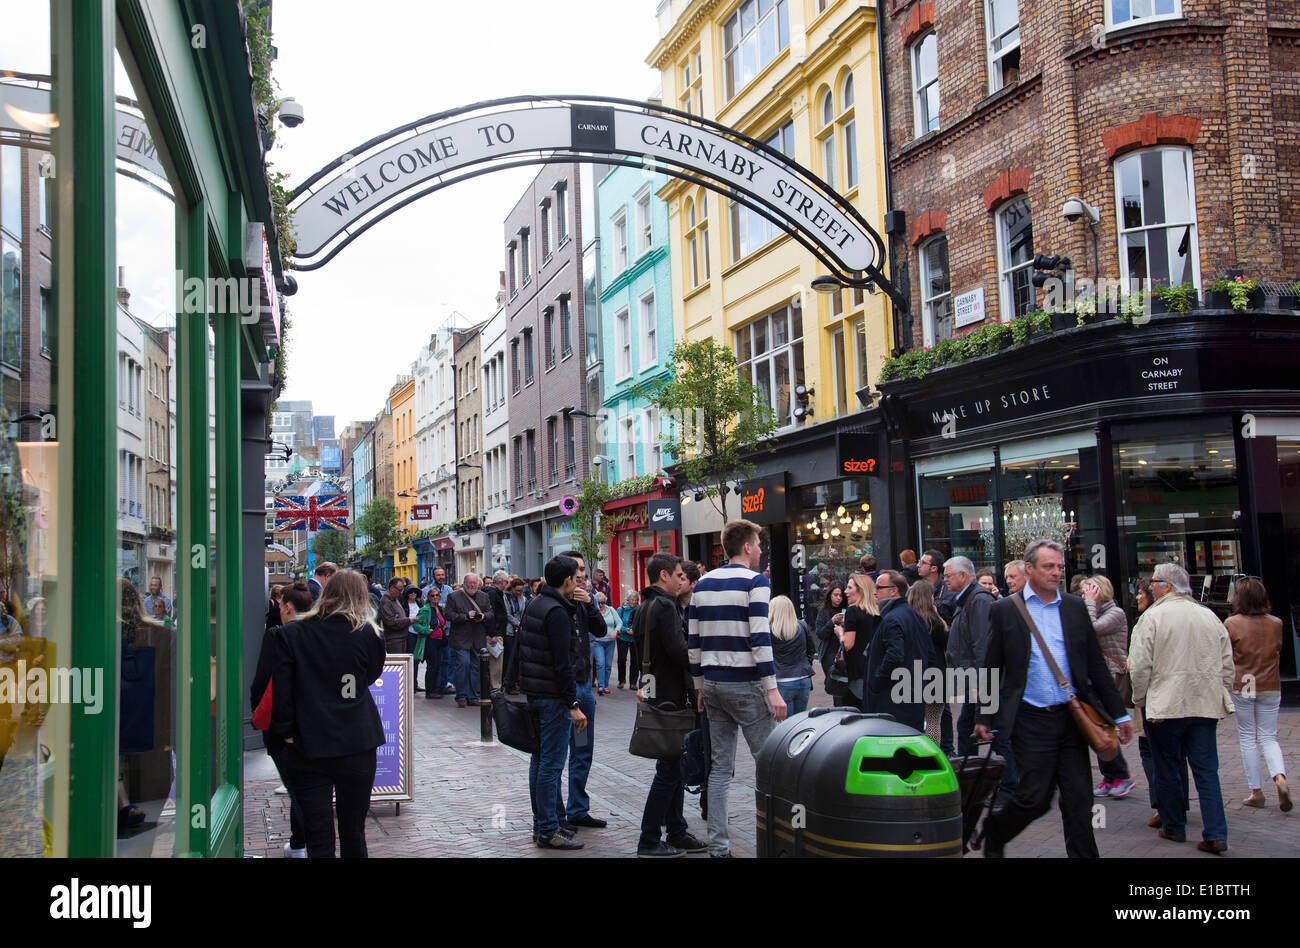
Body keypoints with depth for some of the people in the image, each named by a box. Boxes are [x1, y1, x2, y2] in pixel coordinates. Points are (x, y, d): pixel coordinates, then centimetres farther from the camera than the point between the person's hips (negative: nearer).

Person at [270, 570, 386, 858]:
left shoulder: (291, 634, -2)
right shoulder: (367, 634, -4)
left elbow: (281, 691, -3)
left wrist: (285, 732, 4)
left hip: (307, 748, 0)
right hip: (356, 747, 0)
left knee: (318, 839, 3)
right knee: (353, 835, 13)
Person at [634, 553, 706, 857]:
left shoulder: (643, 607, 14)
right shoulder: (664, 606, -17)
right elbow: (679, 651, -23)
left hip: (656, 692, 10)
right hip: (670, 695, -10)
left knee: (675, 765, 16)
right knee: (669, 770, -4)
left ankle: (677, 833, 22)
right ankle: (649, 841, 1)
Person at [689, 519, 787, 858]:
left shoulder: (703, 584, 12)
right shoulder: (755, 581, -7)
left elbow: (693, 640, 13)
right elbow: (760, 638, -15)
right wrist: (772, 688, -14)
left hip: (712, 683, 6)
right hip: (745, 684, -6)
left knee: (719, 767, 9)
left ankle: (718, 846, 11)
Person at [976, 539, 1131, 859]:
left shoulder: (1075, 607, 9)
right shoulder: (1004, 610, 0)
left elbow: (1096, 664, 12)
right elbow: (992, 668, 2)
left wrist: (1119, 714, 11)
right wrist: (985, 717, -1)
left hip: (1071, 717, 3)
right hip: (1031, 720, -3)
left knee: (1079, 801, 4)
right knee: (1034, 798, -1)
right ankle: (995, 829, 26)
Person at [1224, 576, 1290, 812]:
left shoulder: (1232, 623, -10)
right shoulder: (1276, 624, -1)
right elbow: (1278, 652, 14)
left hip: (1241, 686, -2)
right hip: (1270, 686, 2)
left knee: (1247, 738, 8)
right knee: (1268, 737, 10)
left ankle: (1256, 792, 9)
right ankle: (1280, 778, -15)